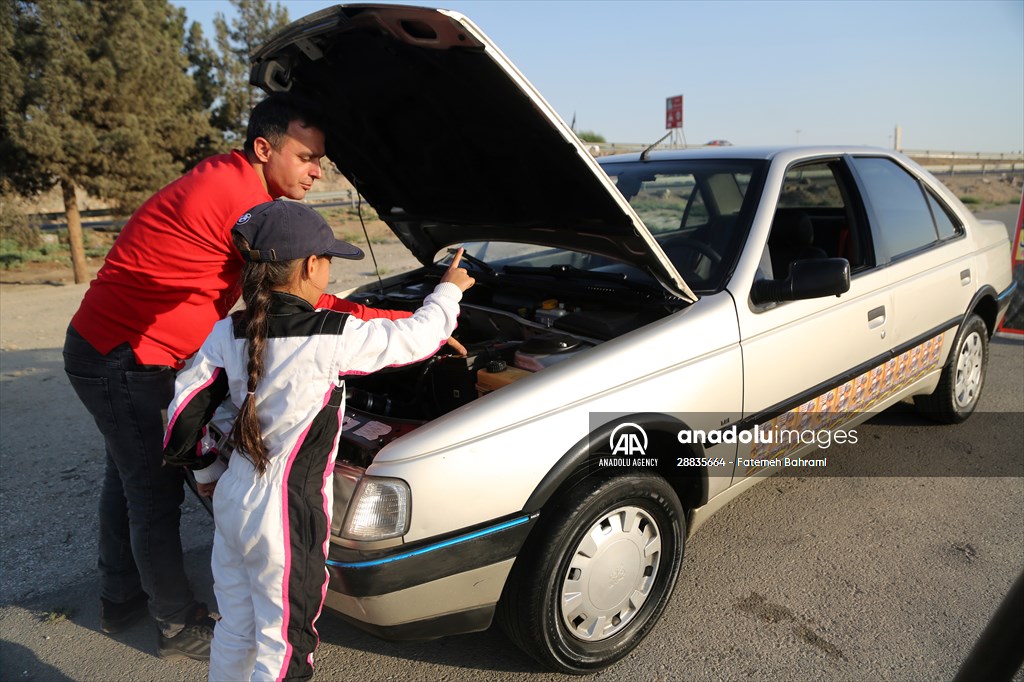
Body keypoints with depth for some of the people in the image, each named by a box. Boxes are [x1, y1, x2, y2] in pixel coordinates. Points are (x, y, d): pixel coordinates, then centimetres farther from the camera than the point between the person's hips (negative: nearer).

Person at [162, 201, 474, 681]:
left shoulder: (228, 334, -3)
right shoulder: (333, 338, -20)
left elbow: (185, 411, 2)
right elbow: (417, 336, -8)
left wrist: (208, 472, 18)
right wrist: (450, 289, 10)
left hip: (232, 500, 7)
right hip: (286, 516, -6)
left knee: (235, 631, 25)